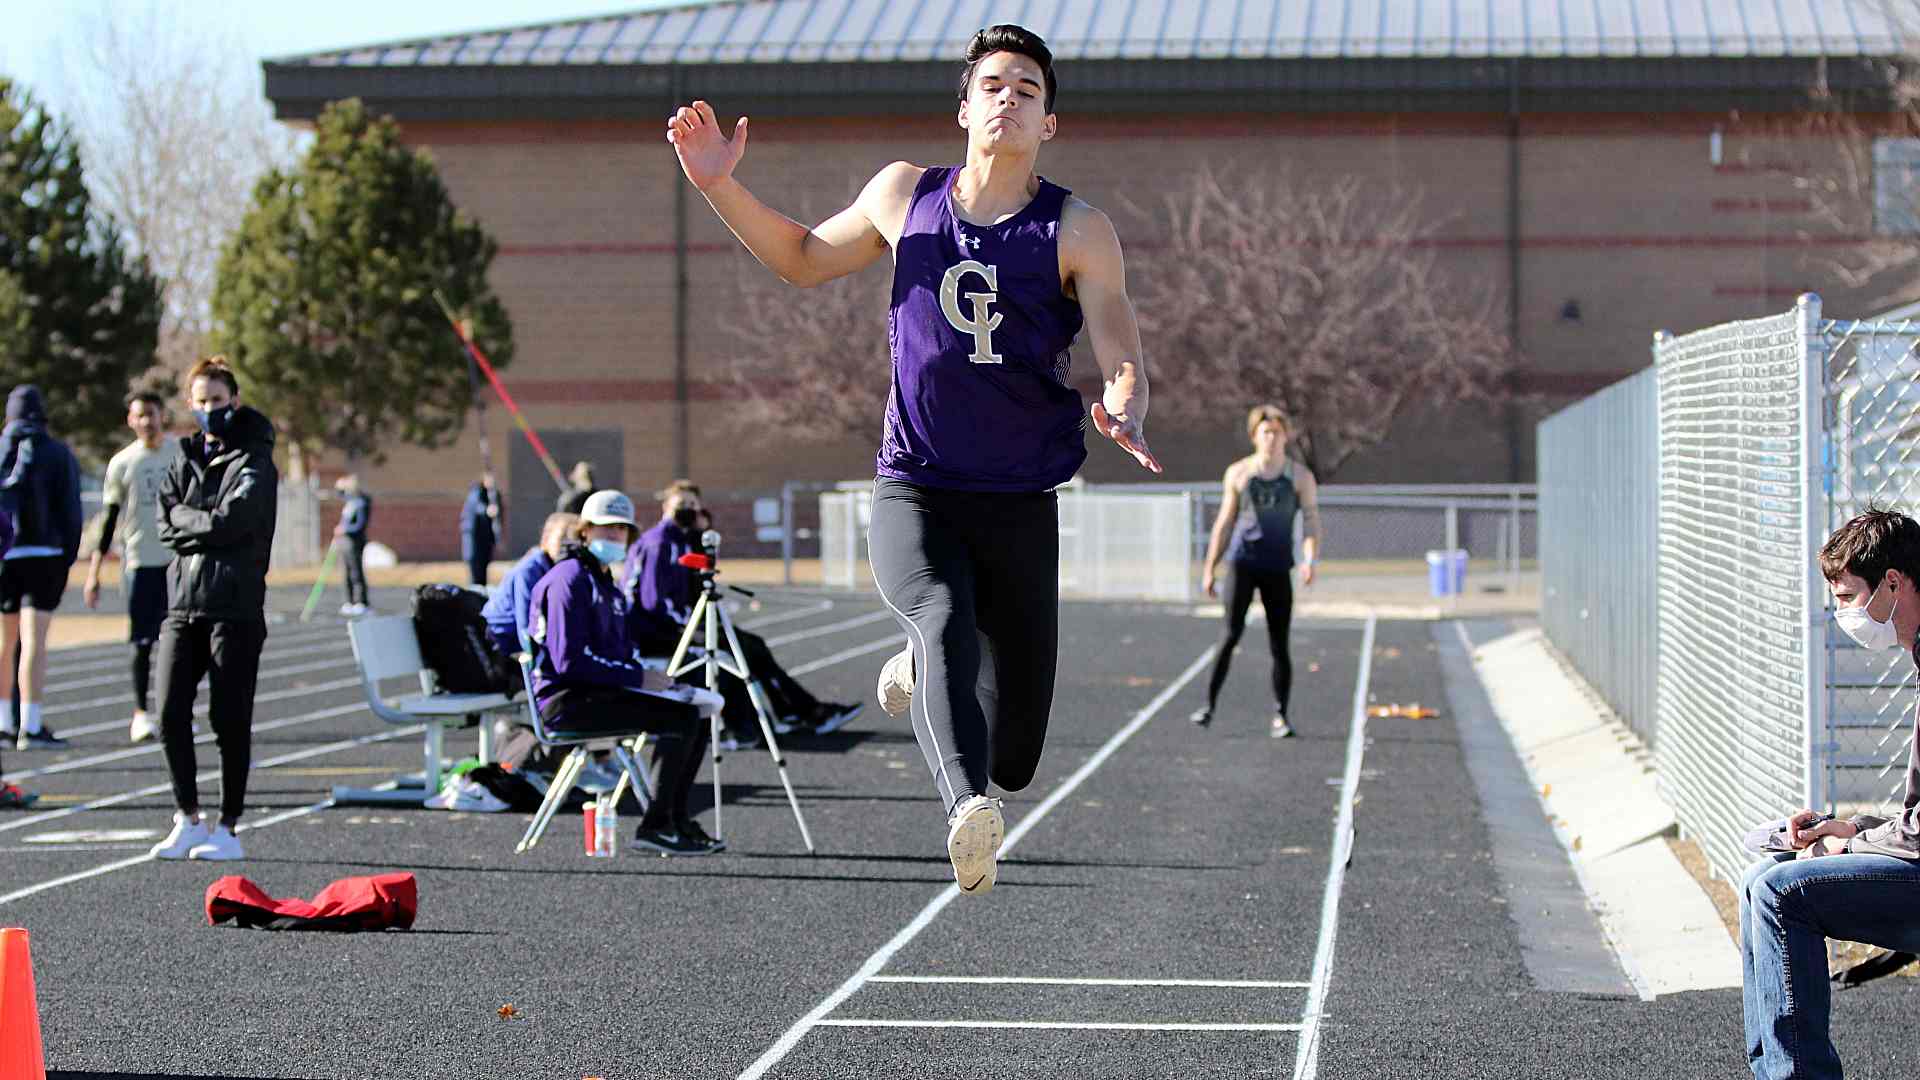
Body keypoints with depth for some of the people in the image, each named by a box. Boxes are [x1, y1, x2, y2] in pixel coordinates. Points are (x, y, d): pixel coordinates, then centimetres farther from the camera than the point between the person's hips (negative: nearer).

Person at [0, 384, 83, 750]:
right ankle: (31, 727, -11)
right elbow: (71, 512, -3)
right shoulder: (59, 455, 0)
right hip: (43, 555, -2)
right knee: (34, 643, -6)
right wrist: (68, 562, 3)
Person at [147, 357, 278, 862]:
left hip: (235, 606, -5)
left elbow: (232, 521, -15)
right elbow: (166, 522, 7)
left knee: (230, 720, -1)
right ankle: (188, 819, 12)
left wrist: (186, 520, -2)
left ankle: (228, 829, 6)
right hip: (184, 603, 5)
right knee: (170, 714, -1)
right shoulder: (186, 459, 16)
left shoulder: (255, 462, -2)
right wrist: (209, 526, -6)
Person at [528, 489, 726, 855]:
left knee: (697, 713, 3)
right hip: (567, 700, -10)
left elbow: (623, 648, 26)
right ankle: (655, 826, -18)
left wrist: (652, 675, 5)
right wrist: (637, 676, -18)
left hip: (603, 691, 10)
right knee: (681, 719, -22)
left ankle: (678, 822, 5)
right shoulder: (570, 579, -13)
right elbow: (570, 660, -21)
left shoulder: (607, 583, 20)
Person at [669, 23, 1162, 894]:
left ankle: (922, 667, 39)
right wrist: (719, 187, 12)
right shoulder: (903, 195, 7)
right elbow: (804, 259, 24)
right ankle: (968, 817, -51)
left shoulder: (1078, 232, 0)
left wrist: (1123, 413, -33)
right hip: (912, 495, 0)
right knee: (945, 619, -35)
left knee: (1014, 759, 5)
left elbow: (1123, 361, -10)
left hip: (1019, 509, 0)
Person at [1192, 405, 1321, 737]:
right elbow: (1224, 523, 13)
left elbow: (1311, 523, 1)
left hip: (1278, 569, 0)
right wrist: (1209, 568, 12)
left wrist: (1309, 560, -17)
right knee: (1232, 633, -12)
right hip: (1242, 563, 0)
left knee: (1279, 645, 0)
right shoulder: (1237, 474, 7)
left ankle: (1280, 716, 7)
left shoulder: (1301, 478, 5)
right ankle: (1209, 705, -8)